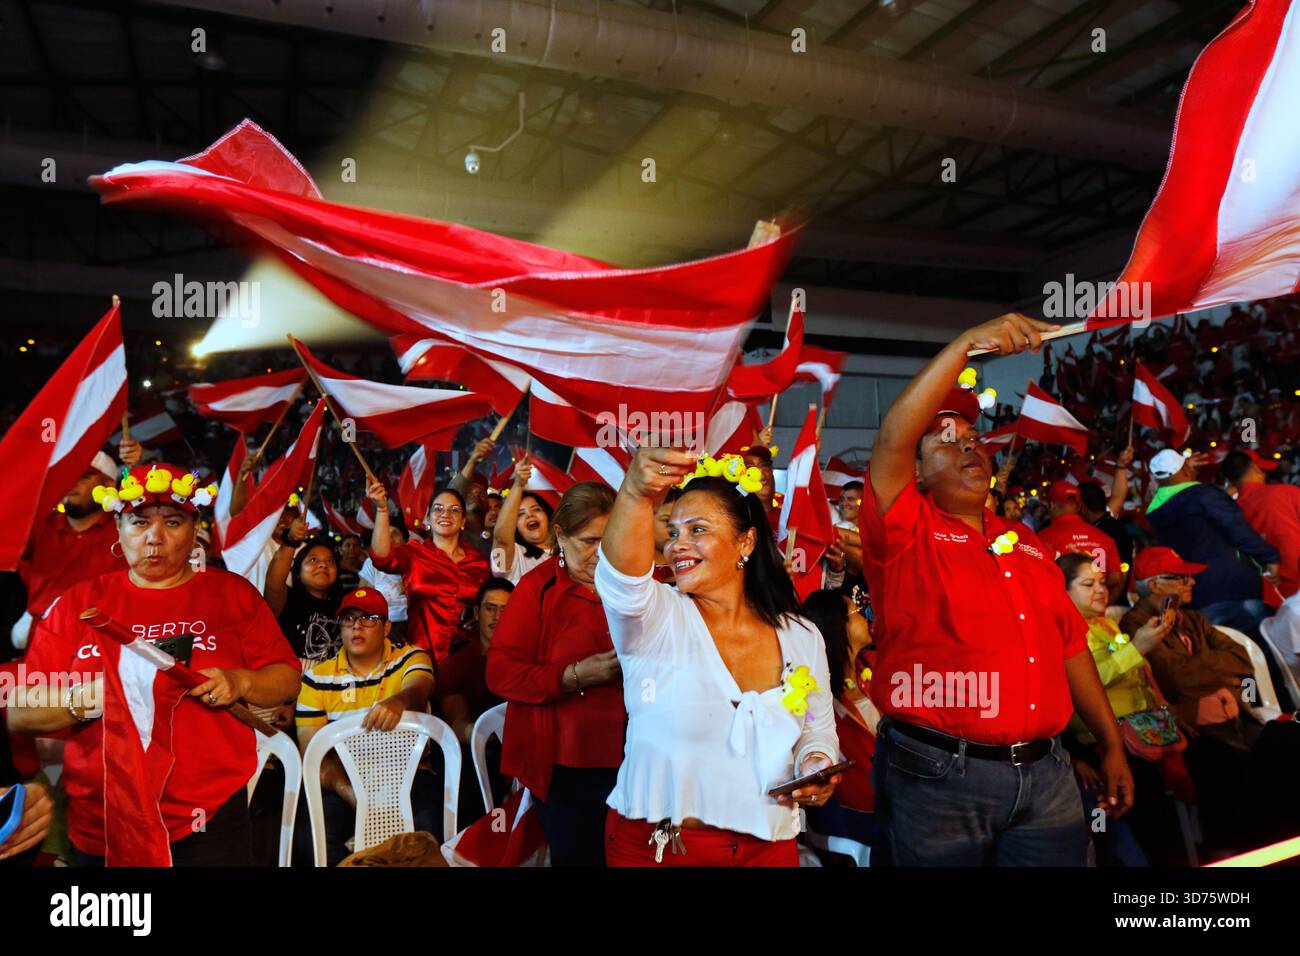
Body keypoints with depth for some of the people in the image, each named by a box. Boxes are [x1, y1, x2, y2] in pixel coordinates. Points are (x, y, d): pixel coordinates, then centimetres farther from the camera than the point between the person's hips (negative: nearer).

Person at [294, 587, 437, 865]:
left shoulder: (410, 658, 4)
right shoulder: (317, 678, 7)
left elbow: (418, 691, -20)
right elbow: (312, 752, 1)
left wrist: (397, 702, -47)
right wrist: (348, 792, -19)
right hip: (344, 782, 2)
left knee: (432, 827, -32)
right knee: (307, 836, -28)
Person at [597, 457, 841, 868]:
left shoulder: (802, 637, 0)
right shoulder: (655, 617, -12)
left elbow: (817, 733, 12)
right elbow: (621, 577, -35)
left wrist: (817, 766, -10)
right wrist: (637, 492, -53)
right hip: (651, 847, -2)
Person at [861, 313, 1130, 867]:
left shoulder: (1025, 543, 16)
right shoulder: (905, 534, -3)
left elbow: (1068, 644, 17)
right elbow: (891, 439, -20)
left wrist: (1111, 744, 15)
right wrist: (965, 345, -23)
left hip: (1045, 774, 5)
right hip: (938, 776, -5)